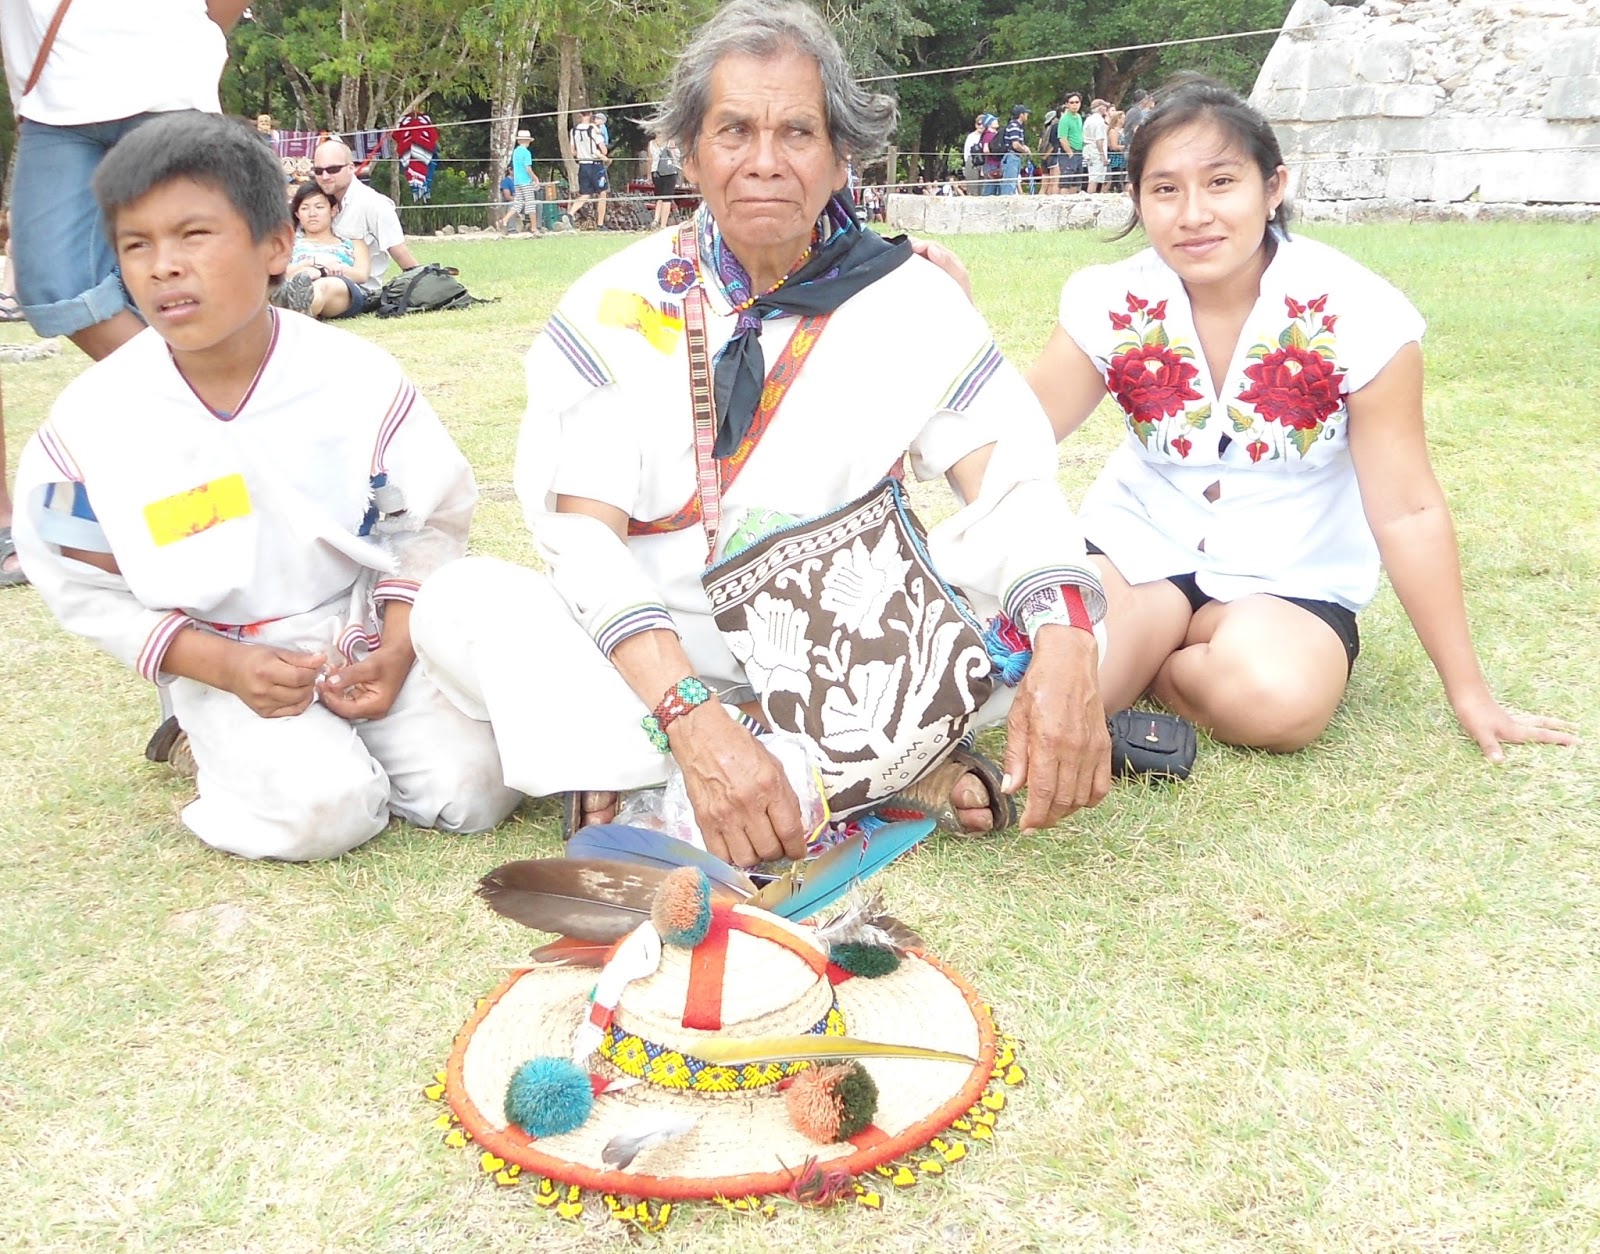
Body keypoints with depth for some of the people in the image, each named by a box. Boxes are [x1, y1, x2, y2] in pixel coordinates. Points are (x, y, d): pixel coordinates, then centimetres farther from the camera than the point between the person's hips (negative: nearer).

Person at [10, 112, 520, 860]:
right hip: (225, 660, -1)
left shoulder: (357, 379, -11)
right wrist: (224, 666, -15)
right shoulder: (93, 420, -11)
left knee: (474, 787, -14)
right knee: (321, 813, -26)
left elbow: (431, 521, 0)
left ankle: (346, 733, 14)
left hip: (367, 636, 2)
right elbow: (85, 586, -3)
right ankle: (215, 739, 7)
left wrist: (396, 650, -13)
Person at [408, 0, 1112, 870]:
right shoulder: (616, 307, -5)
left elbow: (1014, 477, -13)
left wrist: (1063, 643, -36)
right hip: (653, 661, 1)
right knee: (458, 604, -26)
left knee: (1037, 590, -24)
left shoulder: (907, 299, -3)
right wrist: (693, 717, -33)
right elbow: (582, 531, -16)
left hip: (846, 659, 0)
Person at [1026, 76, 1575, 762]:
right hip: (1141, 545, 1)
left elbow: (1407, 511, -12)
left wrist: (1468, 693, -8)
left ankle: (1147, 655, -3)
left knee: (1279, 699, -34)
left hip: (1290, 573, 0)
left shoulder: (1355, 314, -15)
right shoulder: (1111, 301, -7)